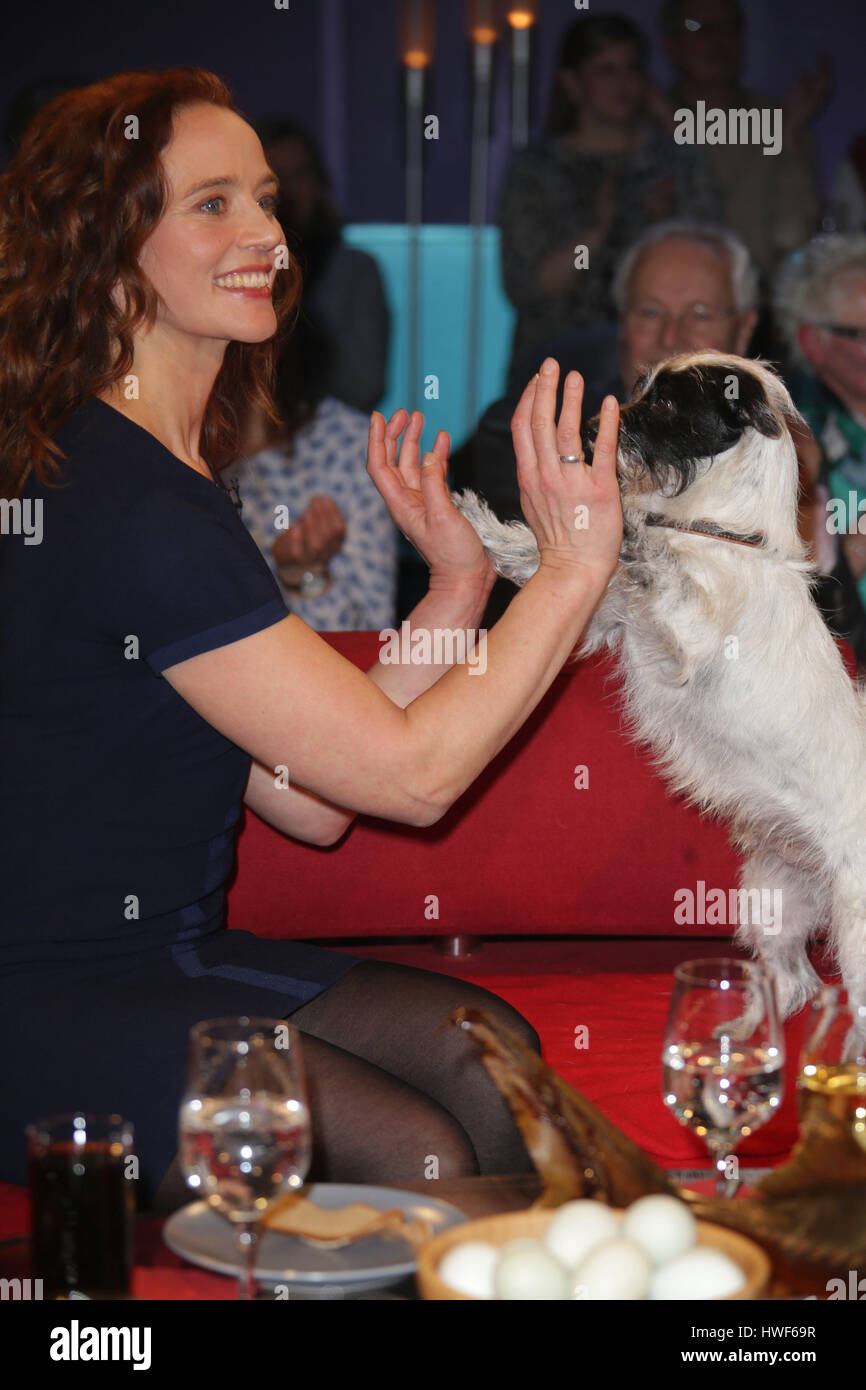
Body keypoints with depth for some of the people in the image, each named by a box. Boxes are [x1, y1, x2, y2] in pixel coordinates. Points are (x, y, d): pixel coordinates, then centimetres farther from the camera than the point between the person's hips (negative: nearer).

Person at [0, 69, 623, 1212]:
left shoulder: (170, 475, 11)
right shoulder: (122, 508, -21)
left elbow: (309, 801, 6)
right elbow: (411, 773, -19)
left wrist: (456, 591, 2)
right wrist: (577, 563, -13)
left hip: (164, 958, 9)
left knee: (482, 1052, -7)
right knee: (417, 1158, -20)